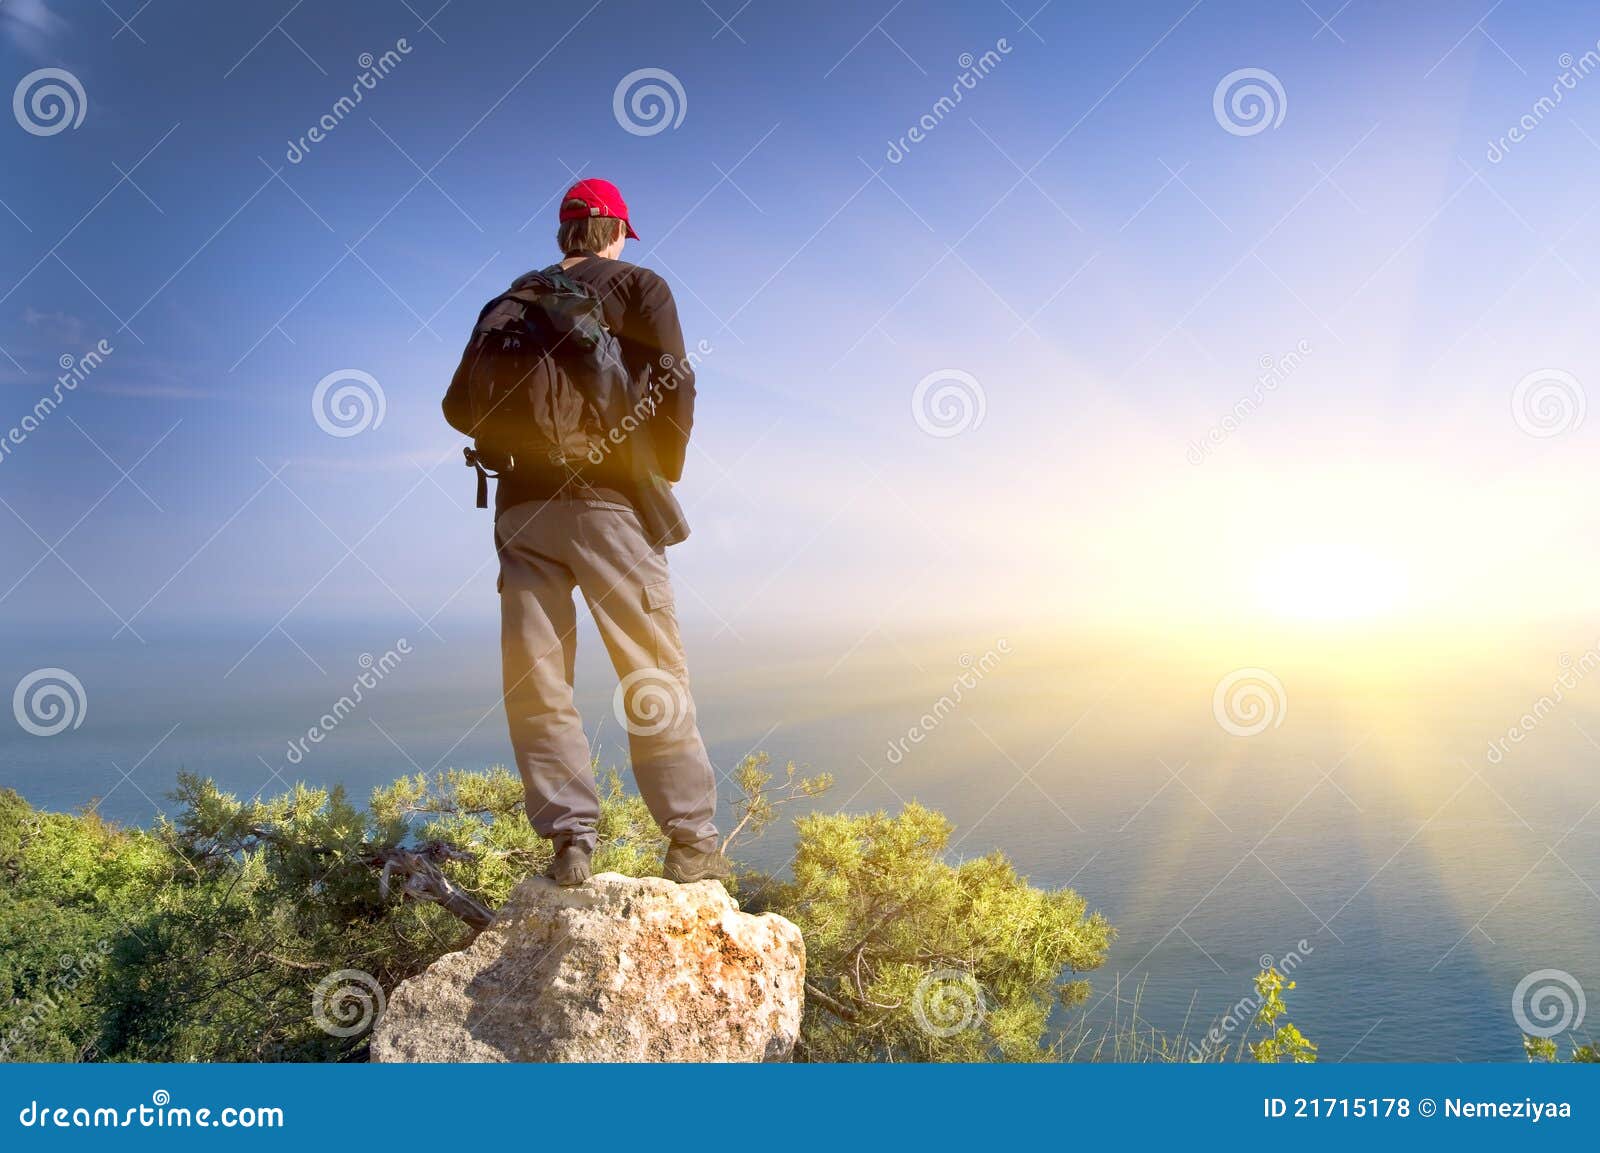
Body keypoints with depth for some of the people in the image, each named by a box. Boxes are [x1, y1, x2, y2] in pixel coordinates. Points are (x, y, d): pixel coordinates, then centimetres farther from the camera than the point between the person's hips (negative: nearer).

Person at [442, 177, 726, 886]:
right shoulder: (638, 287, 8)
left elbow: (460, 406, 13)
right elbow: (673, 382, -6)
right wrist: (664, 475, 5)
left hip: (522, 504, 3)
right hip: (607, 498, -3)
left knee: (535, 679, 5)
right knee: (654, 674, 1)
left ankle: (569, 840, 1)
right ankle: (691, 842, 2)